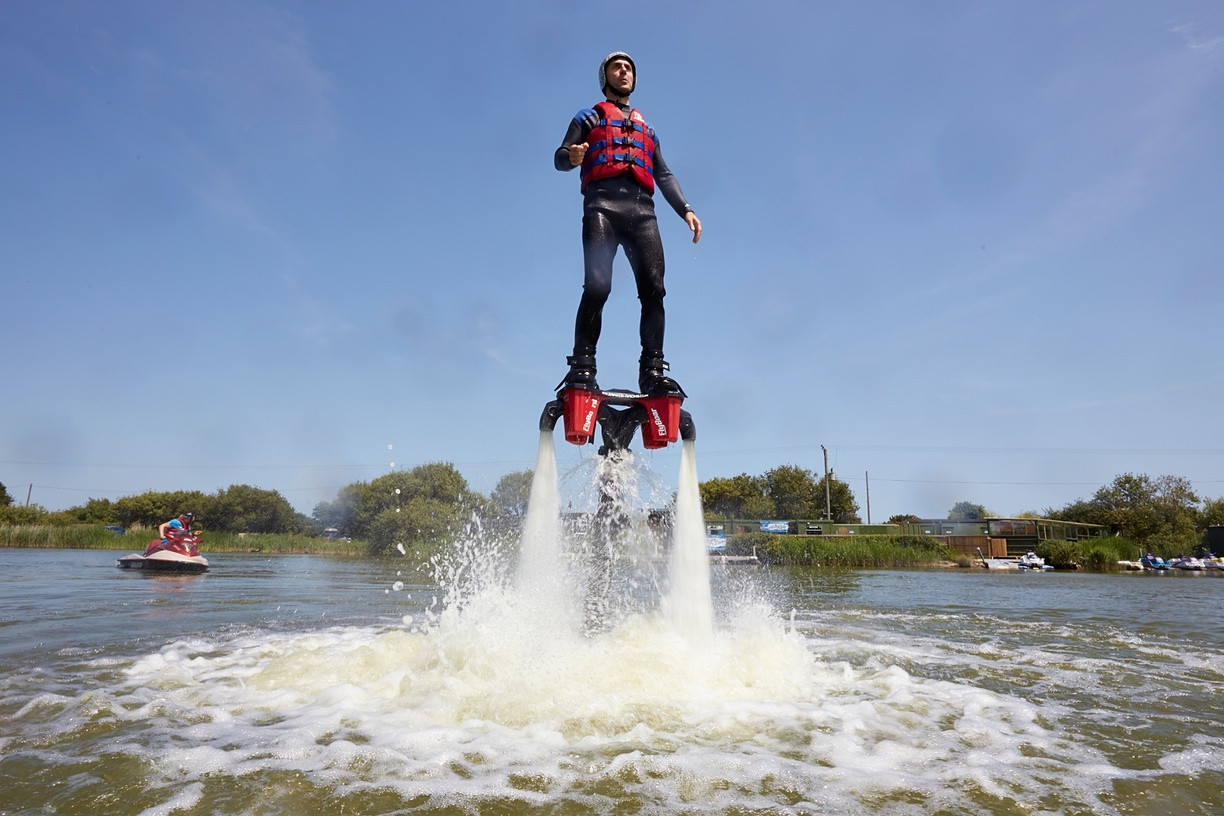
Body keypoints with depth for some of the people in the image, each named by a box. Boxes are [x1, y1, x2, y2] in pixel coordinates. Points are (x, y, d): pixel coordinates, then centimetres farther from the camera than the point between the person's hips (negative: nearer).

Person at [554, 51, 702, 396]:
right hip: (603, 204, -3)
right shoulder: (589, 117, 26)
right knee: (598, 286, -21)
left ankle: (652, 370, -16)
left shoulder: (646, 127, 36)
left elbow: (664, 175, 28)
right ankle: (582, 367, -20)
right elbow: (559, 157, 12)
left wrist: (685, 209, 11)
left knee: (653, 288, -14)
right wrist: (572, 156, -15)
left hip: (642, 209, 3)